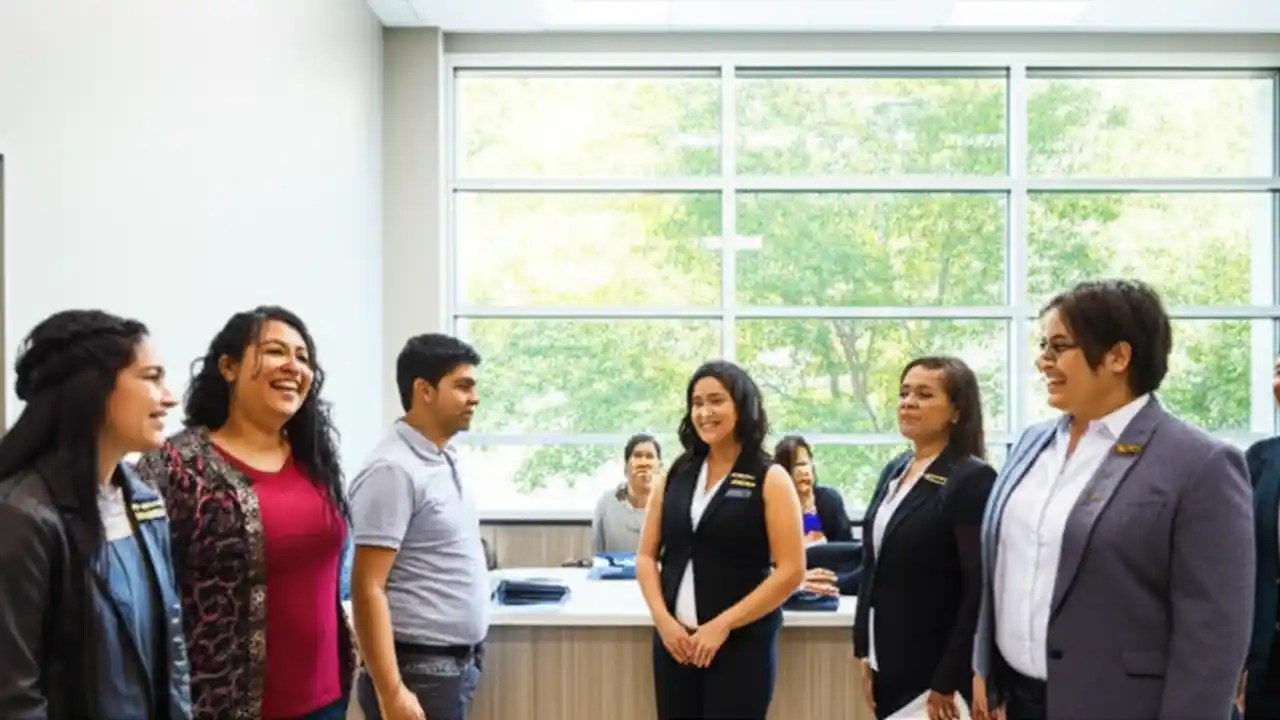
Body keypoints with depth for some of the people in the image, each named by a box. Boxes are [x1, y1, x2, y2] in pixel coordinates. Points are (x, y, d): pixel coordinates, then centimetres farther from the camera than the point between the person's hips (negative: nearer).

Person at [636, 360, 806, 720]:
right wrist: (662, 619, -6)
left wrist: (723, 625, -13)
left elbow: (791, 571, -10)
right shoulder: (674, 476, 8)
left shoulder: (770, 480, -4)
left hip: (741, 642, -4)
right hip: (674, 639, 4)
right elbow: (646, 556, 9)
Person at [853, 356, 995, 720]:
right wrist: (864, 652, 11)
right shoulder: (894, 470, 8)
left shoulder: (973, 479, -14)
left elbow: (979, 591, -17)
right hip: (888, 666, 7)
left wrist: (947, 683, -17)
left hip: (935, 671, -6)